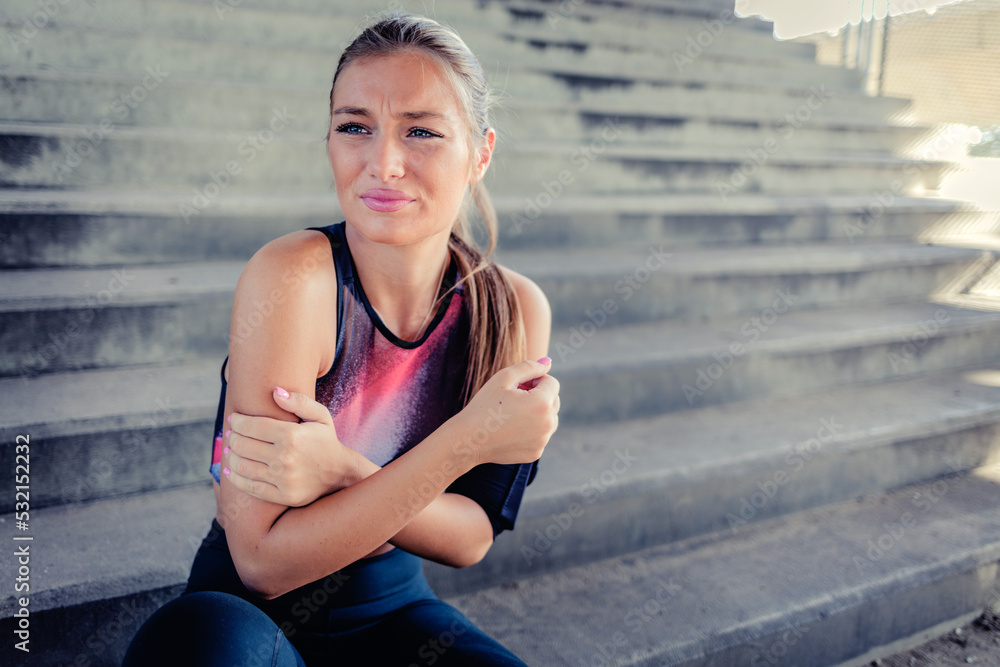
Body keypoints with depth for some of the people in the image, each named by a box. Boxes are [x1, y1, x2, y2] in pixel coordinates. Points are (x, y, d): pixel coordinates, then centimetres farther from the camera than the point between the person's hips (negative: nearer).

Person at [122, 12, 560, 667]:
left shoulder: (514, 308, -8)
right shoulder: (291, 276, -20)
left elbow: (472, 538, -8)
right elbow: (265, 560, -21)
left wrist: (339, 475, -26)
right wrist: (468, 440, -27)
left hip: (394, 610, 3)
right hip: (250, 611, -2)